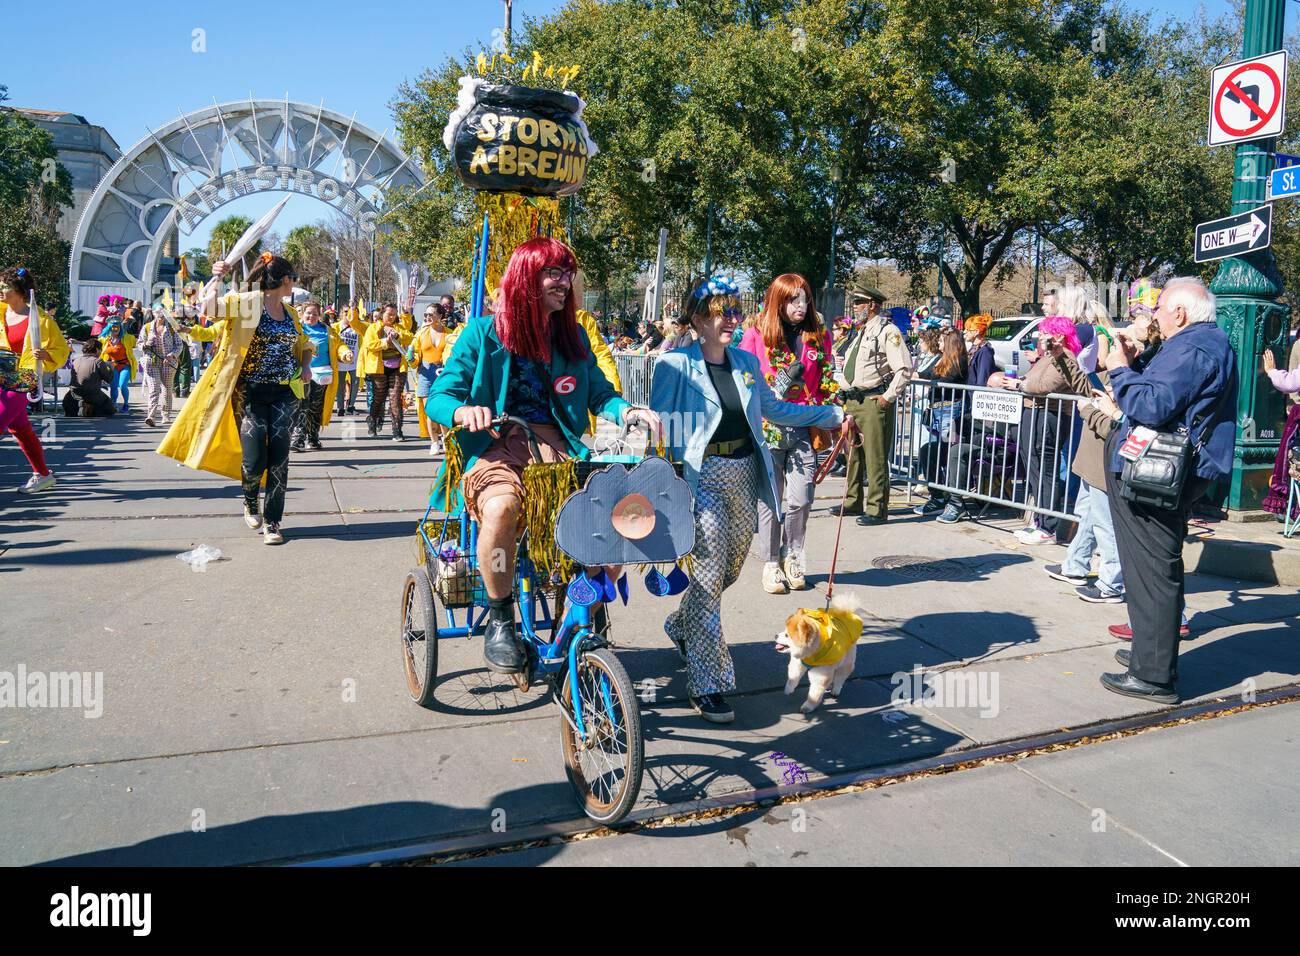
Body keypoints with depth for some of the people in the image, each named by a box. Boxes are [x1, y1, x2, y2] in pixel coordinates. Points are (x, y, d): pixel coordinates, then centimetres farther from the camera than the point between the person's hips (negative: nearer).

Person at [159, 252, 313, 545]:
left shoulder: (290, 312, 12)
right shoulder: (247, 302, -5)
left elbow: (304, 342, 25)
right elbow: (207, 309, -15)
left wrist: (305, 365, 8)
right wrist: (216, 279, -18)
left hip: (284, 393, 4)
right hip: (251, 393, -4)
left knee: (279, 459, -2)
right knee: (254, 460, -6)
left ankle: (272, 522, 8)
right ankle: (250, 502, 27)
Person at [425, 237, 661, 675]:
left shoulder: (573, 335, 14)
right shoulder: (483, 333, 2)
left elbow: (599, 393, 15)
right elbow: (438, 397, -2)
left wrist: (627, 411, -9)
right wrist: (463, 412, -26)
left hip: (557, 446, 3)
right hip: (498, 447, -3)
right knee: (502, 507, -39)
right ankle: (499, 618, -13)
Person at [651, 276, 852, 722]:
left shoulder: (747, 363, 11)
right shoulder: (676, 364, -6)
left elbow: (774, 408, 23)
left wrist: (833, 415, 22)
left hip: (745, 475, 6)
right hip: (702, 477, -6)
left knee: (730, 569, 14)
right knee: (709, 575, -9)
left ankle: (682, 625, 43)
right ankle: (705, 684, 1)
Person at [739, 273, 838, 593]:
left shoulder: (819, 336, 10)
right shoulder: (757, 334, 1)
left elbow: (827, 383, 15)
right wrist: (778, 387, -12)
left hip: (805, 431, 2)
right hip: (768, 429, -2)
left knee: (800, 500, -1)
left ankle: (791, 557, 23)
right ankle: (771, 564, 20)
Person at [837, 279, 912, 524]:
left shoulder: (887, 331, -9)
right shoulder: (860, 331, 19)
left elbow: (904, 369, -15)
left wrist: (888, 397, -16)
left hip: (874, 402, -9)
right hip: (852, 401, 9)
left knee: (875, 458, -6)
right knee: (853, 455, 15)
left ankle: (876, 510, -1)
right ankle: (853, 502, 27)